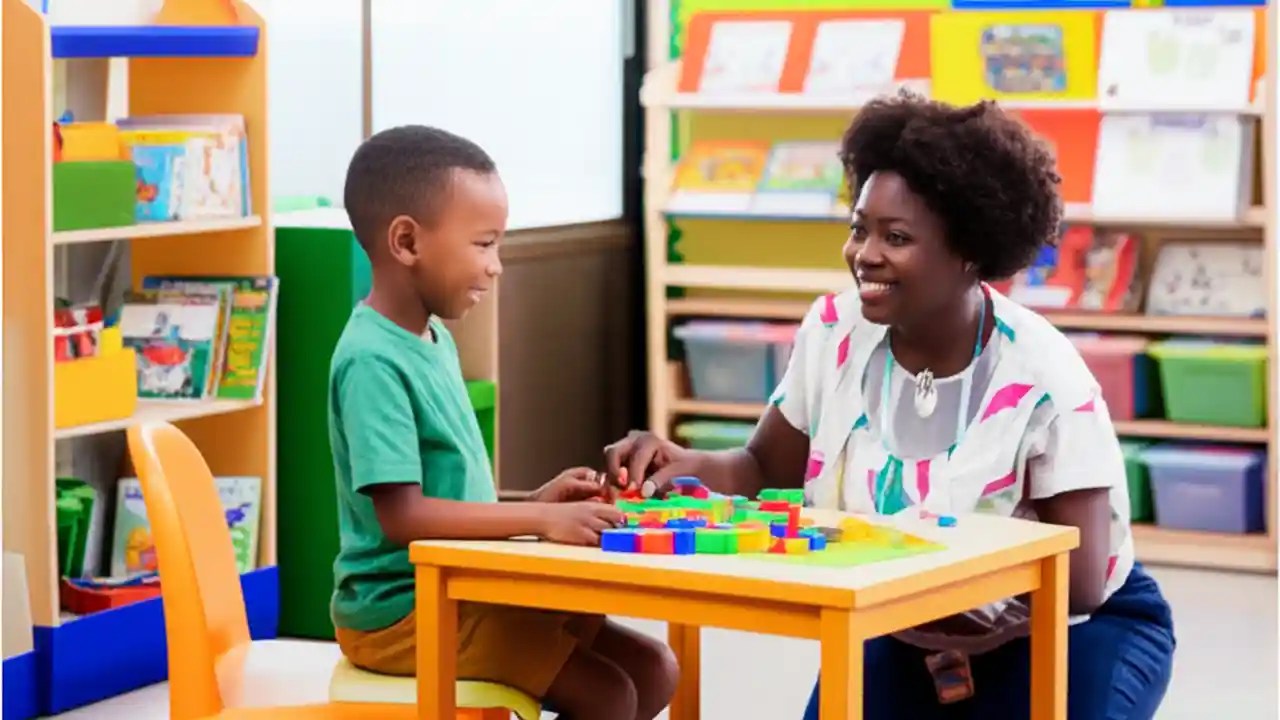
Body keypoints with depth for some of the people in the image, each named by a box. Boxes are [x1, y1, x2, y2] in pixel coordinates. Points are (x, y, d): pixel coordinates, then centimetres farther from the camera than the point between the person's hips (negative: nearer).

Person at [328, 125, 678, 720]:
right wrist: (541, 521, -28)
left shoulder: (433, 339, 10)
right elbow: (402, 514, -27)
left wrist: (534, 503, 2)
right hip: (399, 610, -10)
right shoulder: (372, 360, -20)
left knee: (653, 669, 6)